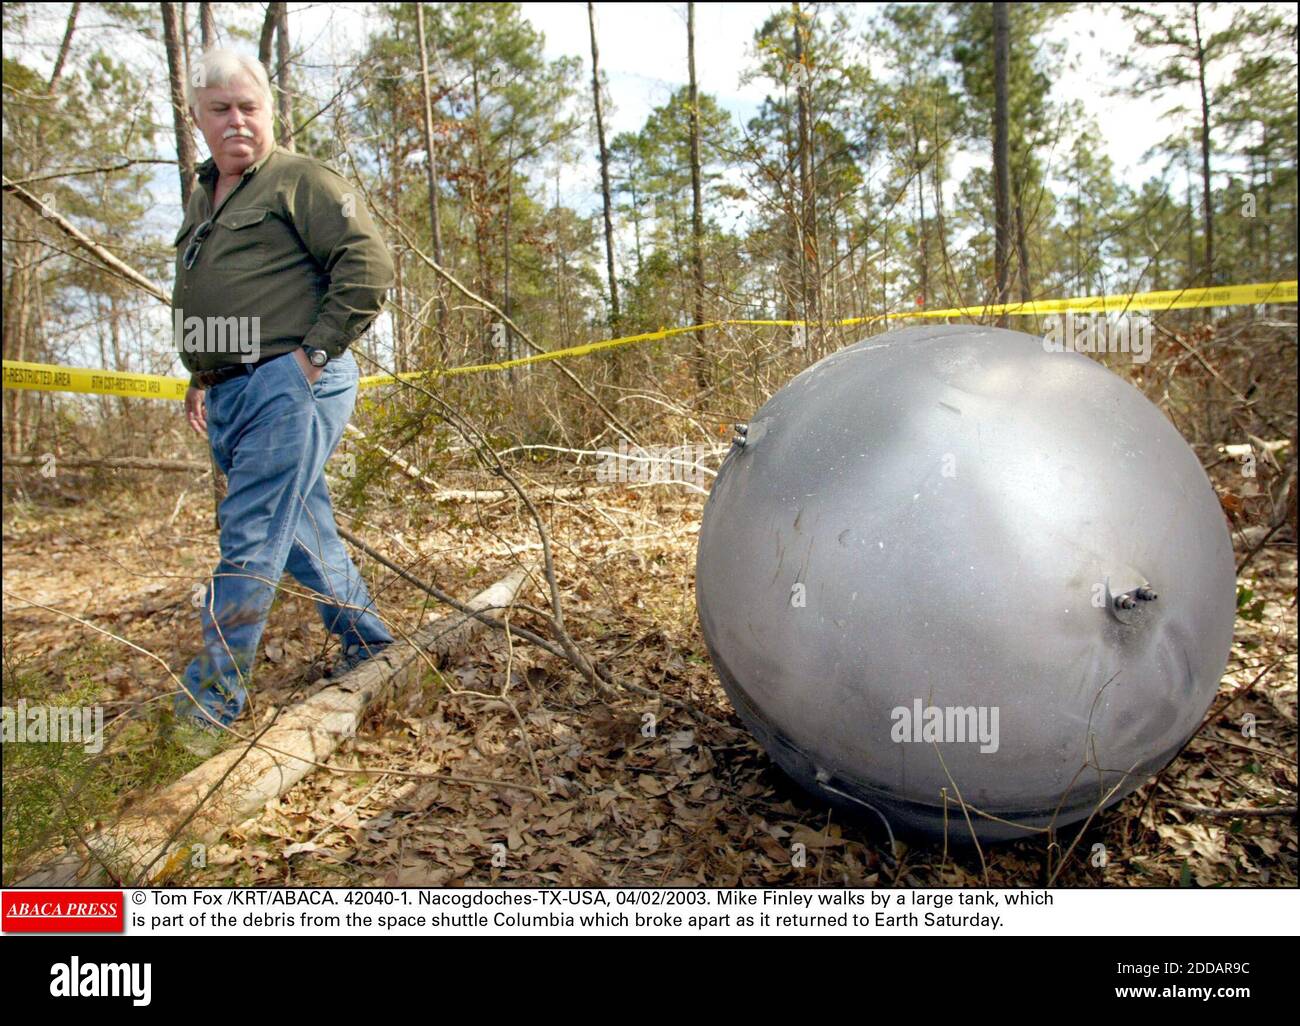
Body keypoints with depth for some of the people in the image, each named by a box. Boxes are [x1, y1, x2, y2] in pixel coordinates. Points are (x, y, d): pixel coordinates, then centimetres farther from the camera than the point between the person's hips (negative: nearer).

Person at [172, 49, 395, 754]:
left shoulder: (301, 180, -2)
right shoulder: (204, 196, 24)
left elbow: (367, 267, -13)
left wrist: (314, 353, -16)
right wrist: (200, 380, 23)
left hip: (289, 384, -9)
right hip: (229, 396, 9)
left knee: (251, 538, -9)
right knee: (304, 530, 14)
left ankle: (213, 698, -2)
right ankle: (367, 647, 28)